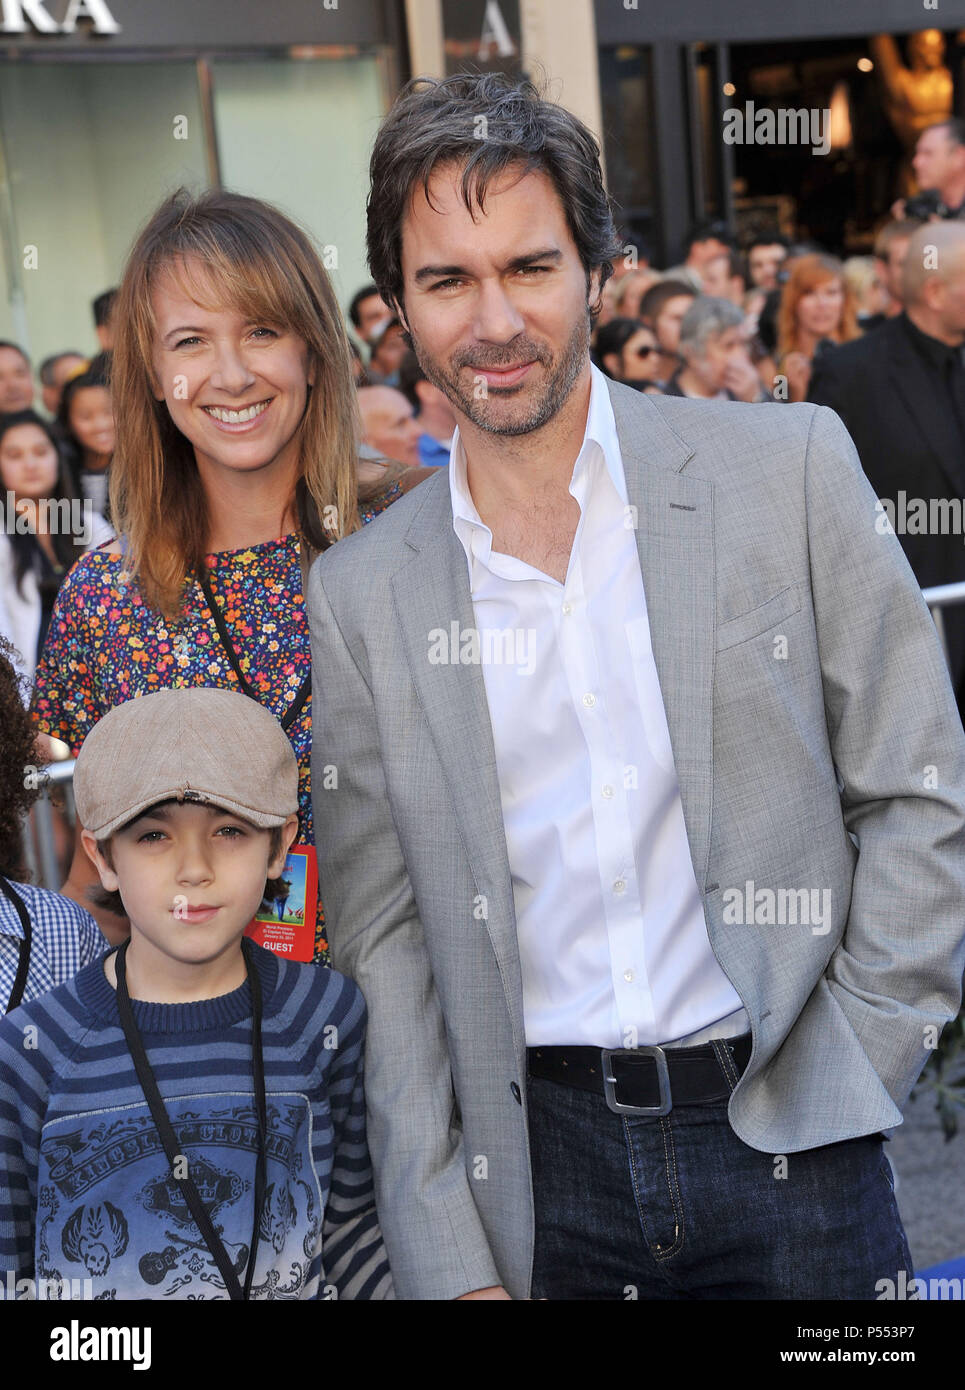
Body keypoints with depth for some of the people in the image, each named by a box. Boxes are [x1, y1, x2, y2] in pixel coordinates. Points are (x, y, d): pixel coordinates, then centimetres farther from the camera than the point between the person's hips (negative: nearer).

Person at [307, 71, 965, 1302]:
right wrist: (450, 1264, -3)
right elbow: (382, 940, 2)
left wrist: (850, 1067, -5)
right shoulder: (357, 599, 1)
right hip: (540, 1162, 1)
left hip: (782, 1138, -1)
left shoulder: (789, 469, -4)